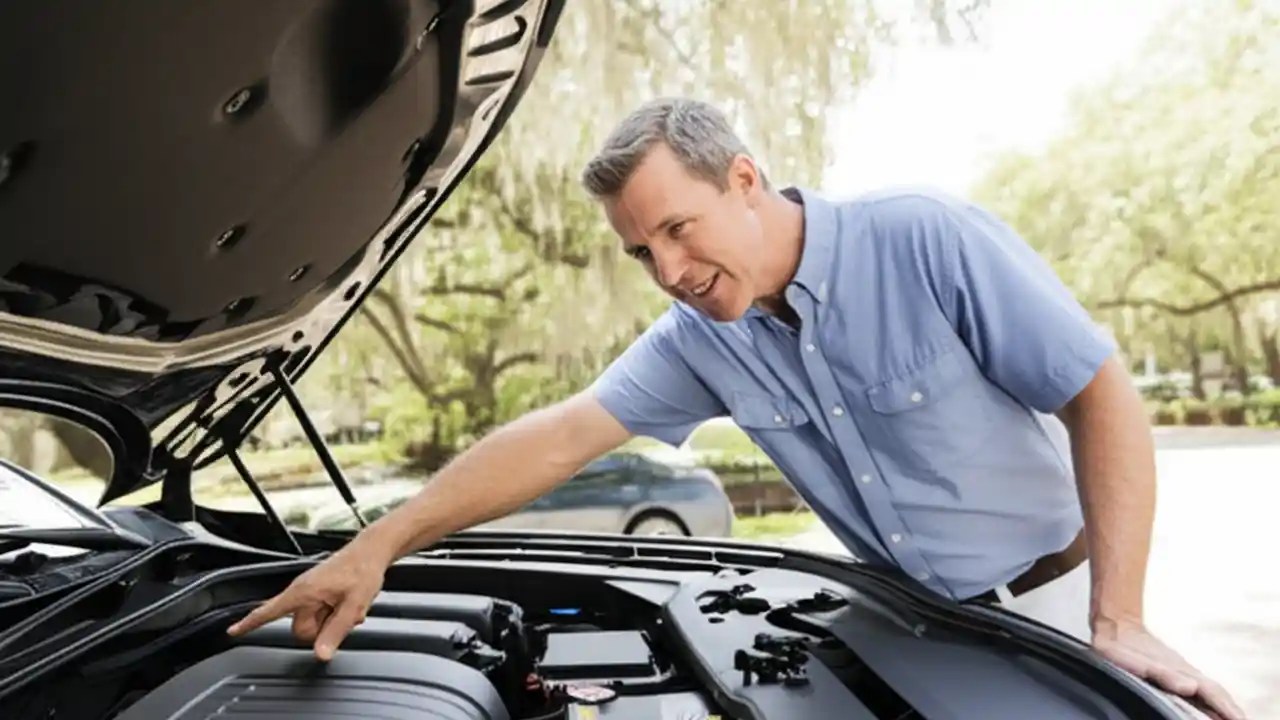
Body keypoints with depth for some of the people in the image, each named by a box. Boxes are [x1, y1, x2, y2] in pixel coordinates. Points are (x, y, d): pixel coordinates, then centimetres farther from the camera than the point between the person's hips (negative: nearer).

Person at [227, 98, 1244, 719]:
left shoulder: (929, 241, -22)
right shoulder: (700, 340, -8)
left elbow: (1105, 398, -19)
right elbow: (559, 435, -11)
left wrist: (1117, 620, -24)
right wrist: (380, 544, -18)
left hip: (1046, 603, -3)